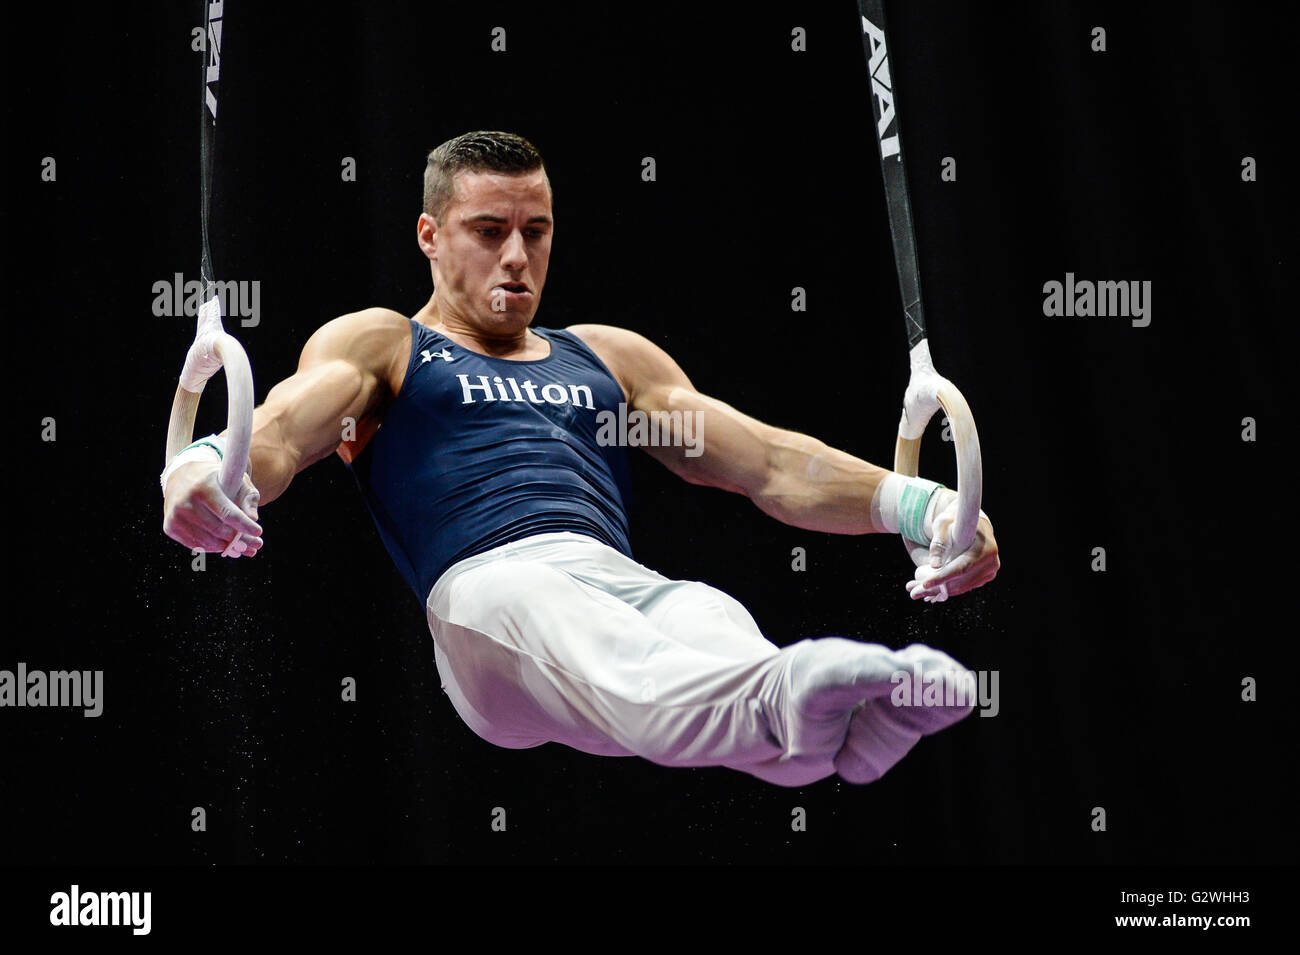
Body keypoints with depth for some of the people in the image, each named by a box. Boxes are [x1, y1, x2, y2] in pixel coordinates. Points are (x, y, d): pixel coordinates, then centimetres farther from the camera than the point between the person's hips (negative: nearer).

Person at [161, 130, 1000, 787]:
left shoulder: (611, 356, 36)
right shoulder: (379, 345, 25)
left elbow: (769, 461, 27)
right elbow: (280, 431, 4)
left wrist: (915, 502, 10)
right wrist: (207, 468, -22)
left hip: (635, 584, 4)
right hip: (489, 583, -4)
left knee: (712, 619, -34)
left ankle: (839, 728, -67)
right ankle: (786, 703, -71)